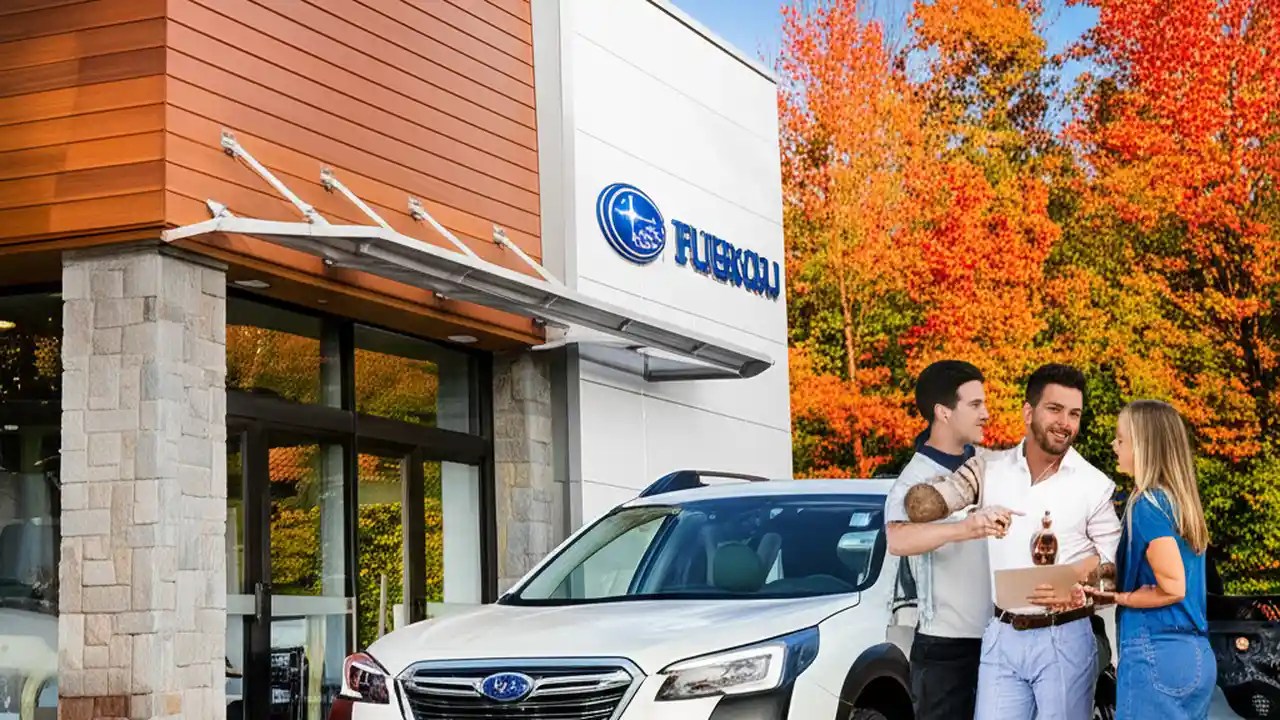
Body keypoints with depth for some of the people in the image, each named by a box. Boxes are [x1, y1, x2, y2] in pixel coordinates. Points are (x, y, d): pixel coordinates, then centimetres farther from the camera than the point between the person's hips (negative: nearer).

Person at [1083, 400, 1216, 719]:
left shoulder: (1147, 504, -12)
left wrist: (1117, 597, -4)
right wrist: (1113, 585, 12)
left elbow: (1172, 588, -17)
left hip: (1157, 653, -9)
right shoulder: (1181, 500, 13)